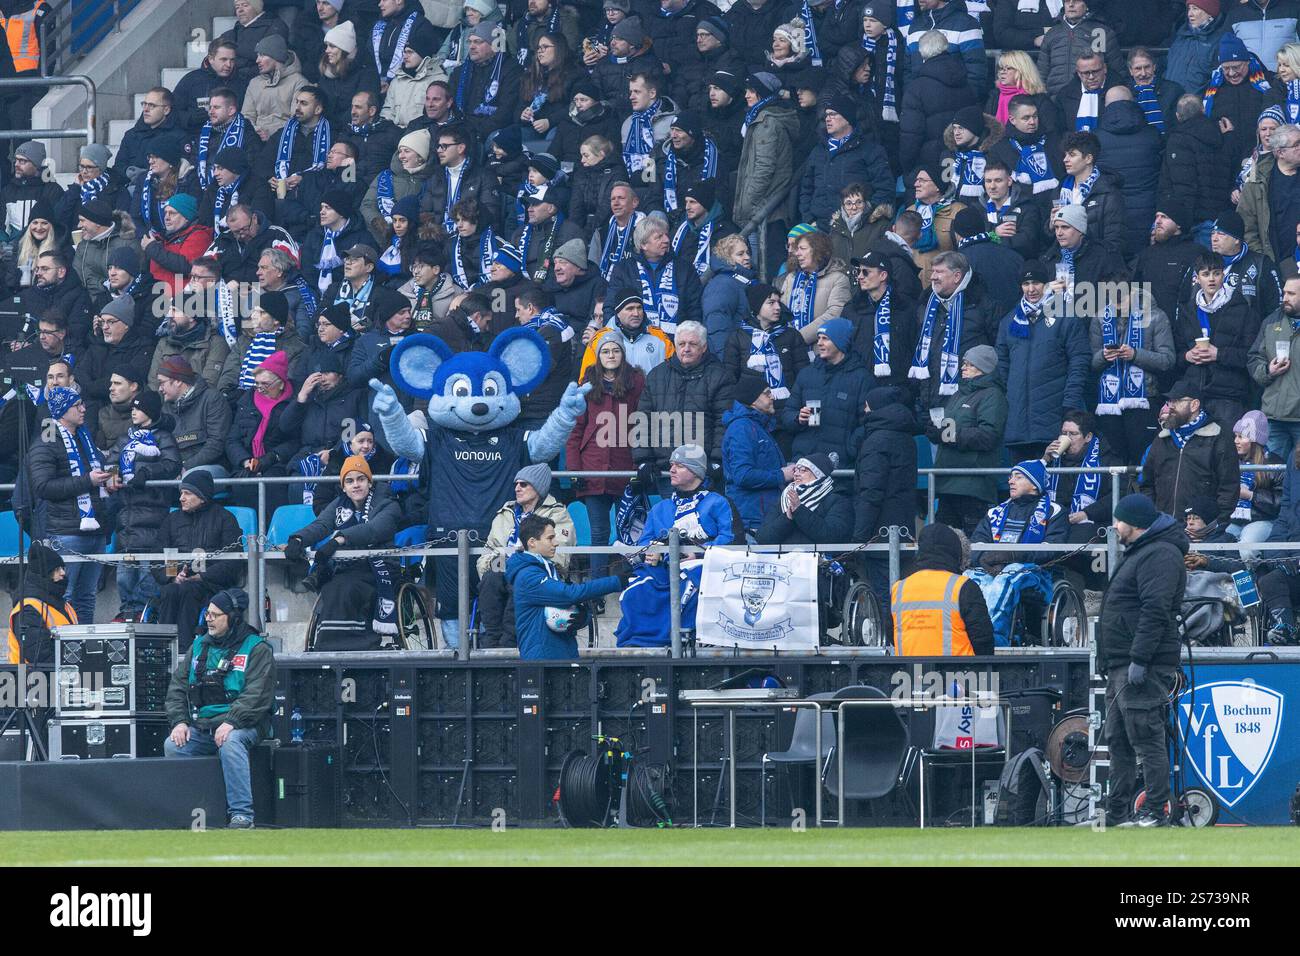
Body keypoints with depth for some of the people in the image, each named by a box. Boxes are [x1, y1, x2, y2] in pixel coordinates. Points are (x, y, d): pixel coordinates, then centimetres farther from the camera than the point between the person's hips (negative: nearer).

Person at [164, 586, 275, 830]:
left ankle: (241, 814, -38)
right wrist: (179, 721, -3)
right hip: (200, 725, 5)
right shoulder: (200, 646, 17)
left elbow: (257, 694, -12)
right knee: (172, 746, -21)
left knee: (230, 743, -37)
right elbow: (178, 686, 14)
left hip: (241, 725, -5)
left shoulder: (256, 649, -1)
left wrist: (230, 723, -24)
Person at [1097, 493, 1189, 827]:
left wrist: (1139, 659, -27)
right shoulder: (1137, 554, 24)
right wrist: (1113, 663, 24)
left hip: (1145, 666, -11)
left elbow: (1155, 611, -22)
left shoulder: (1160, 556, -12)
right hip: (1121, 666, 11)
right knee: (1118, 740, 12)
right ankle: (1117, 812, 16)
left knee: (1147, 739, -12)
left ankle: (1155, 811, -13)